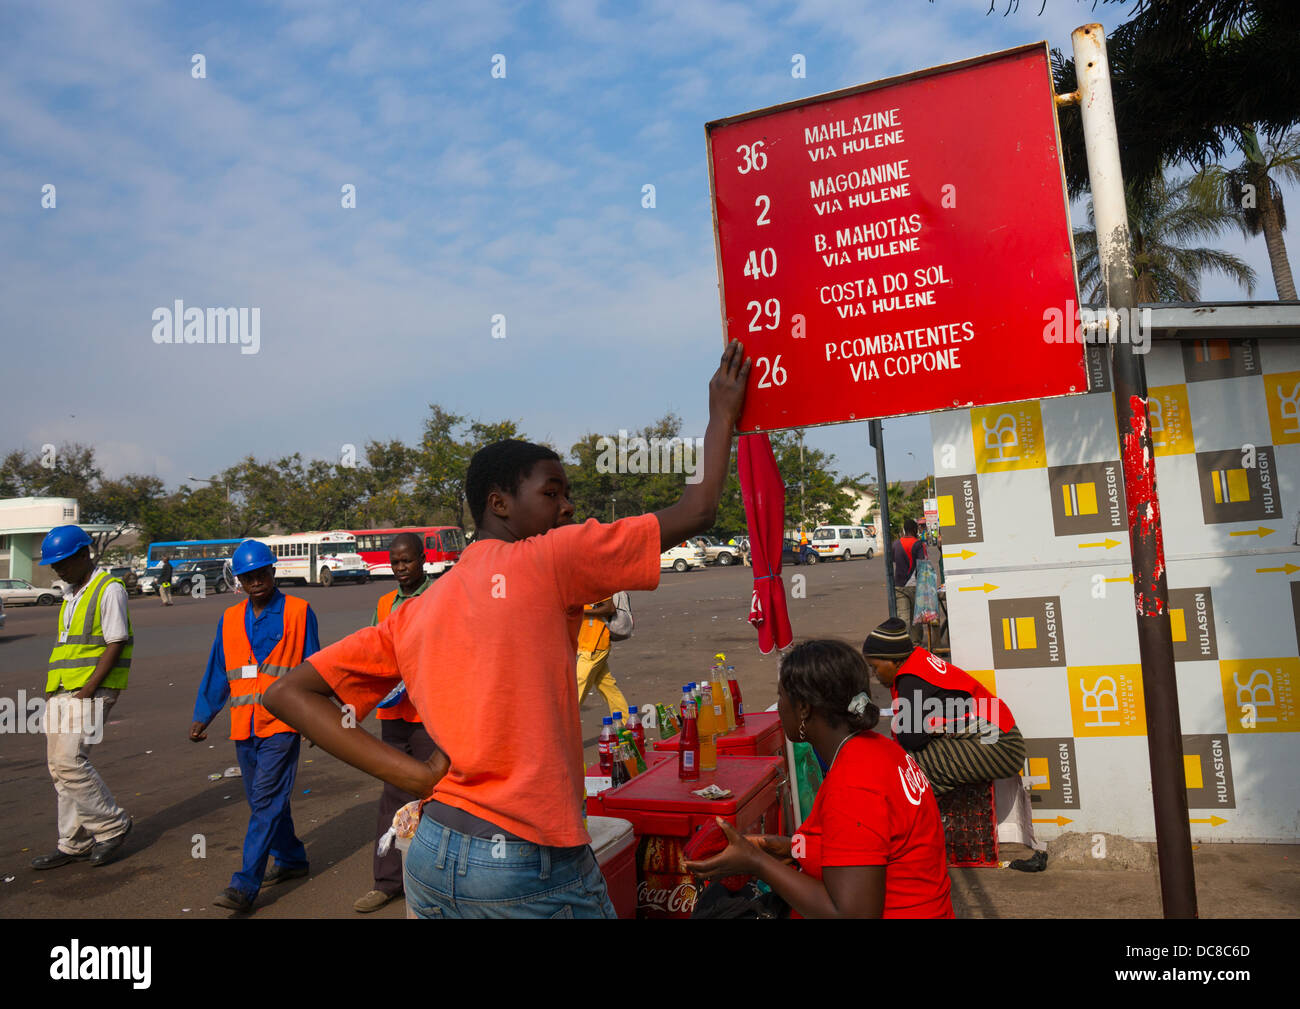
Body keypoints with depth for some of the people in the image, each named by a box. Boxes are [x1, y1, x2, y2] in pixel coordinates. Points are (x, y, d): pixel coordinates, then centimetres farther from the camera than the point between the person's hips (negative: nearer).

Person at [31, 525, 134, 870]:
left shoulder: (109, 589, -10)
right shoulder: (72, 594, 18)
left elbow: (115, 645, -15)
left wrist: (87, 690, -19)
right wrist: (52, 686, 11)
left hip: (89, 691, -9)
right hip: (63, 691, 9)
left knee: (69, 762, -14)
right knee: (59, 765, 9)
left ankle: (112, 825, 3)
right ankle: (74, 843, 19)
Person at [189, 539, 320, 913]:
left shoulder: (298, 612, -2)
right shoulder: (230, 620, 11)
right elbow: (217, 674, 16)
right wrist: (202, 717, 11)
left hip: (282, 724, -5)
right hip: (244, 726, 6)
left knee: (266, 802, -8)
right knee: (263, 801, 14)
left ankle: (245, 885, -6)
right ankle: (291, 860, 31)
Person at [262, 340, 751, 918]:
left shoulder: (415, 615, 7)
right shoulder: (546, 562, -10)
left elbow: (287, 694, 7)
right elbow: (695, 513, -6)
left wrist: (415, 774, -2)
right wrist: (722, 414, 11)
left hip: (431, 855, 6)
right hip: (529, 868, -6)